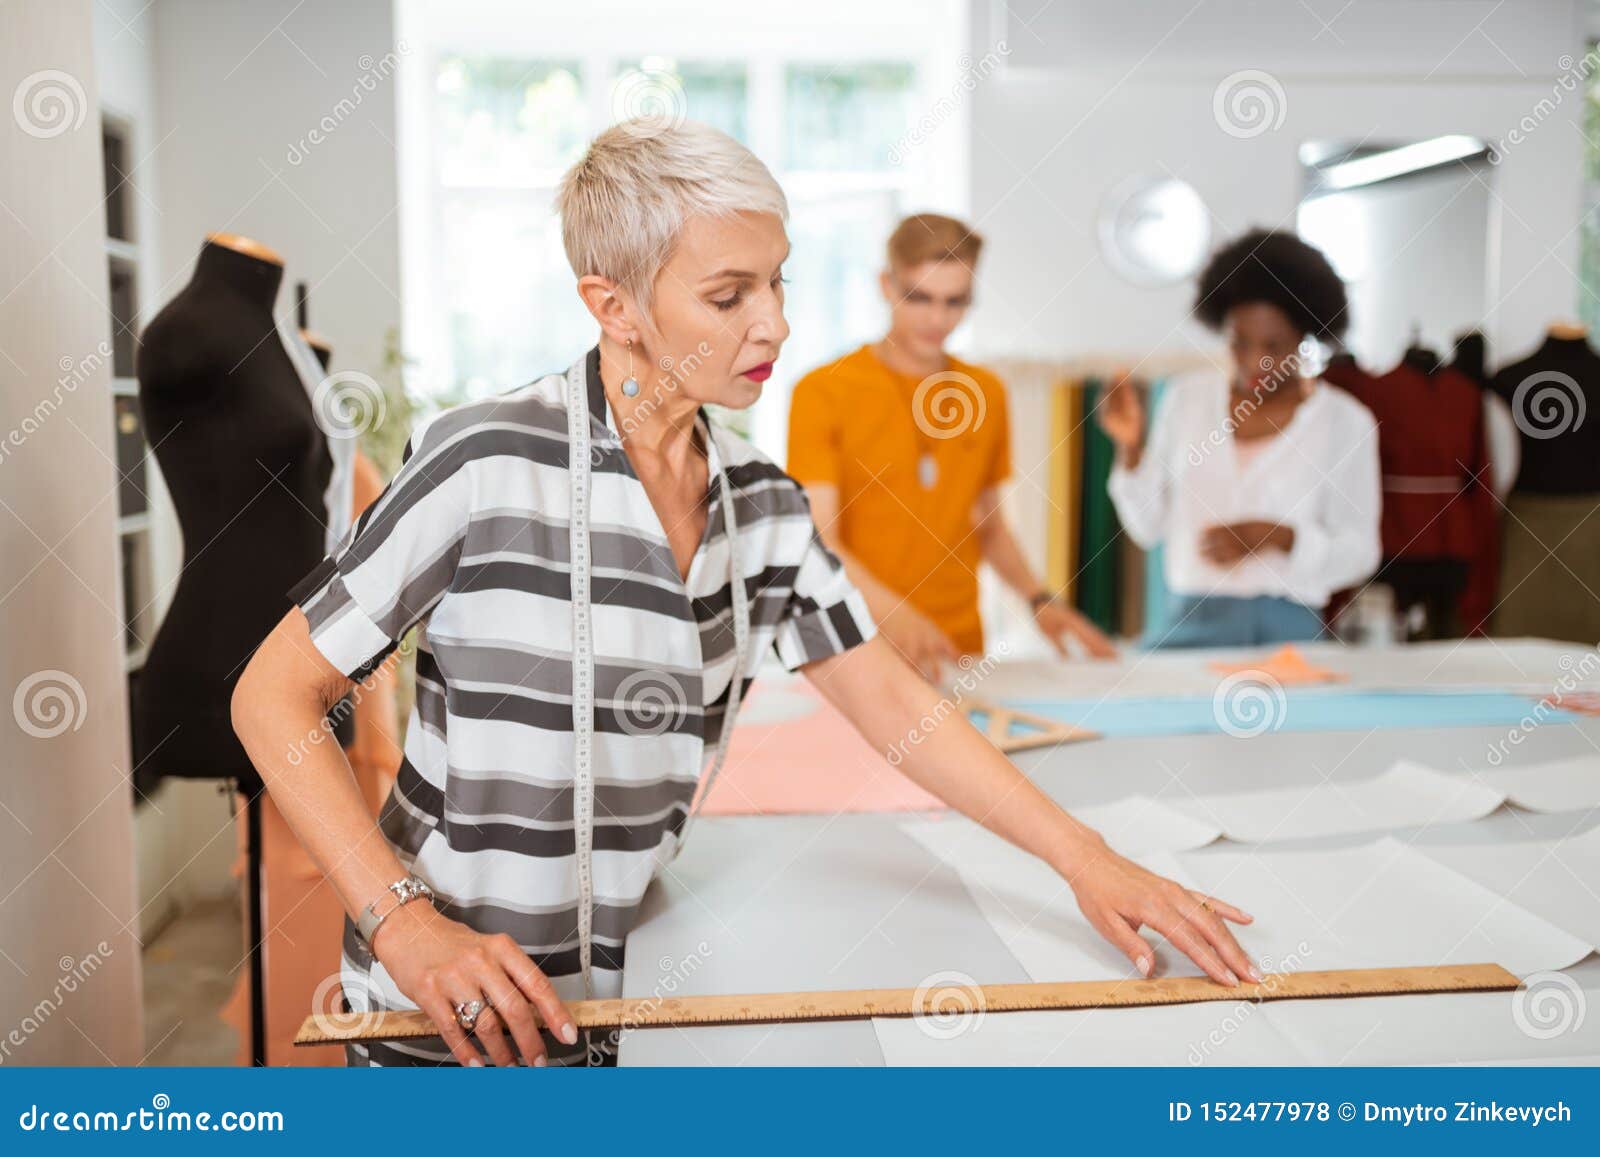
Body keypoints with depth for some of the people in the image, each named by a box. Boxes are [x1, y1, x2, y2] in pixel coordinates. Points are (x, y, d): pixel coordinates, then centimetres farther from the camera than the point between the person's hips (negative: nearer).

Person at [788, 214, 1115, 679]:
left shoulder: (987, 392, 10)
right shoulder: (822, 392, -5)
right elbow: (819, 538, -12)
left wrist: (1038, 599, 2)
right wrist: (890, 610, -28)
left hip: (959, 651, 3)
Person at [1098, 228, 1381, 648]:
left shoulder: (1345, 421, 0)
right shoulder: (1188, 398, 7)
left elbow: (1359, 552, 0)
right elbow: (1149, 526, 7)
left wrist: (1277, 537, -16)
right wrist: (1130, 447, -8)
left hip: (1287, 628, -1)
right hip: (1191, 622, 2)